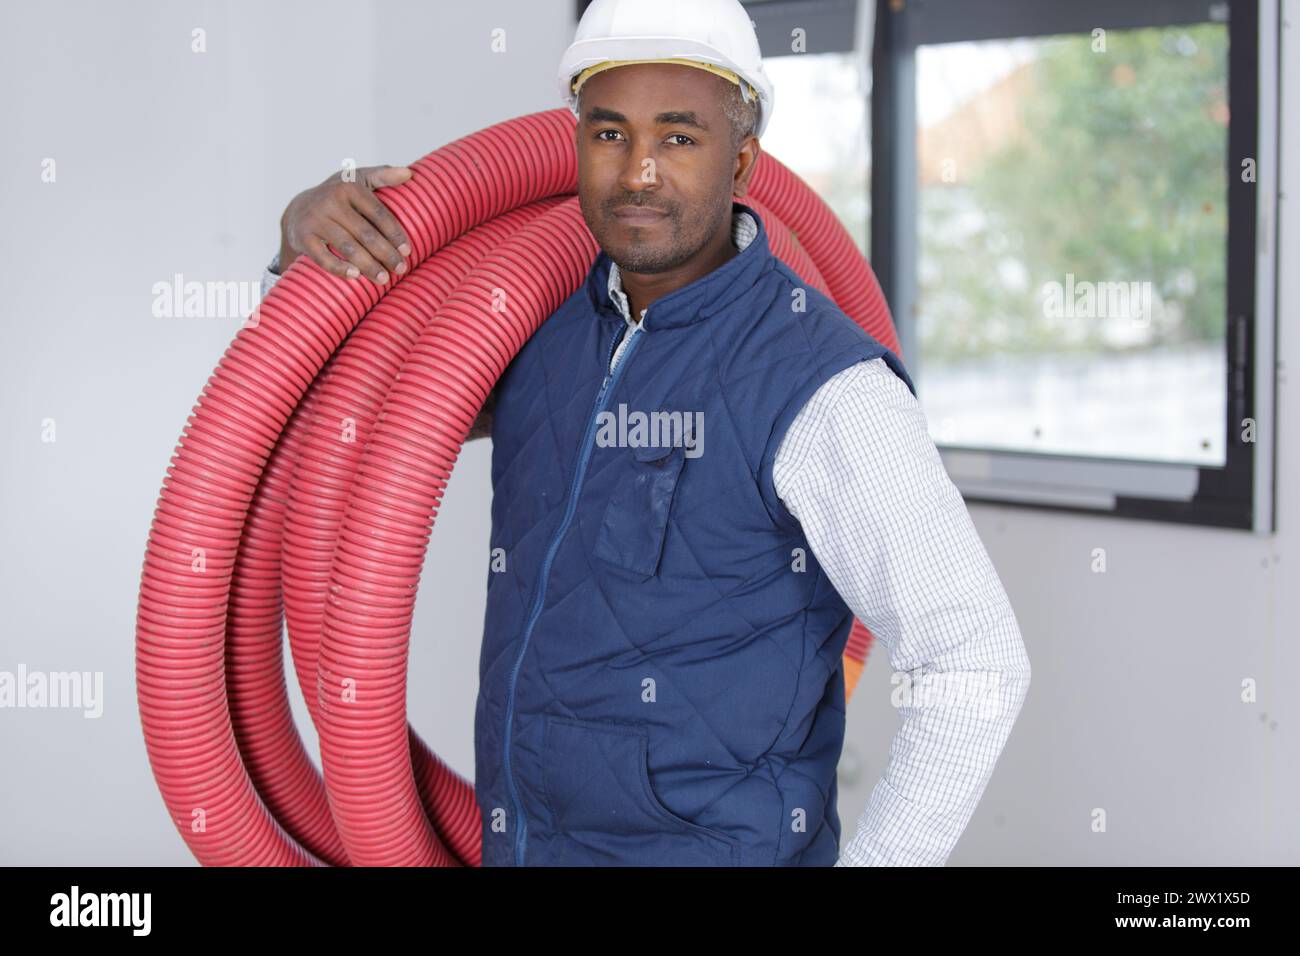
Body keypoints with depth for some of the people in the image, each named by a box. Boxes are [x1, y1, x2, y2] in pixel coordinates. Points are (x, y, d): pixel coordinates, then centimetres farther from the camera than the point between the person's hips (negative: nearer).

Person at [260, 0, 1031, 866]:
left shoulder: (821, 387, -19)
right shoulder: (554, 324, 3)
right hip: (523, 841, 7)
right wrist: (315, 240, -6)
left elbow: (976, 665, -18)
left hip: (715, 845, -7)